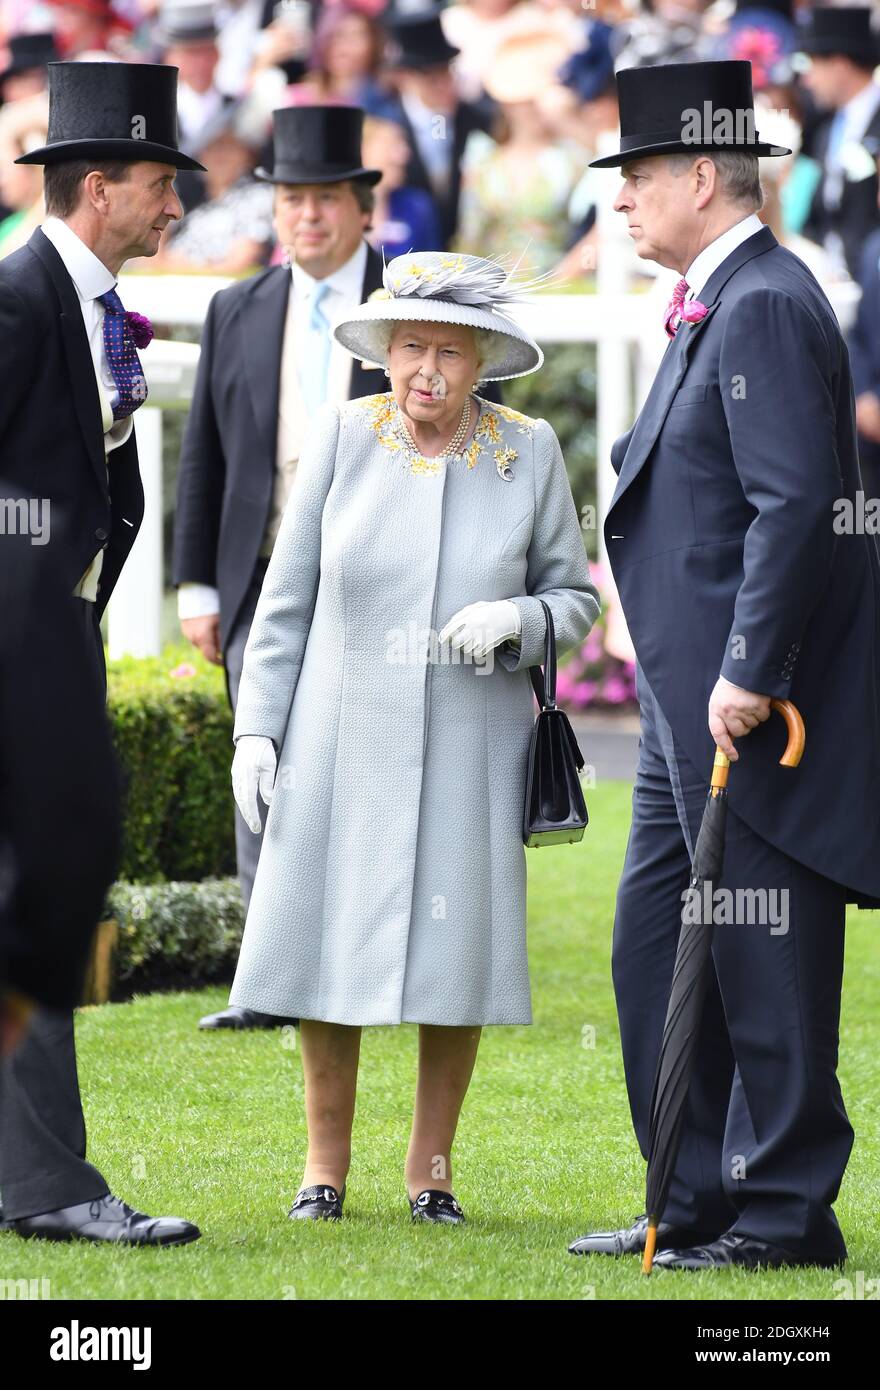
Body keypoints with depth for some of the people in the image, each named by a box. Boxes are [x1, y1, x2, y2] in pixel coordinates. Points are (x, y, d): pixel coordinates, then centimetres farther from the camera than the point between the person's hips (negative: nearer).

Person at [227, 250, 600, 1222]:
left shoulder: (529, 452, -2)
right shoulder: (342, 436, -3)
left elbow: (574, 599, 5)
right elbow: (288, 594, 2)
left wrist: (516, 618, -16)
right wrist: (257, 727, -2)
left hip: (470, 743, 0)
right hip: (344, 739, 0)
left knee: (457, 952, 0)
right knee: (326, 949, 1)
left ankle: (430, 1168, 16)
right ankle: (325, 1162, 17)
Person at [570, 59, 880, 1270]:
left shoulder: (766, 307, -16)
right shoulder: (717, 305, 16)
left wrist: (750, 673, -23)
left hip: (754, 701, -11)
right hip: (696, 694, 11)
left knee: (763, 956, -4)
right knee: (655, 944, 12)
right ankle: (699, 1201, 18)